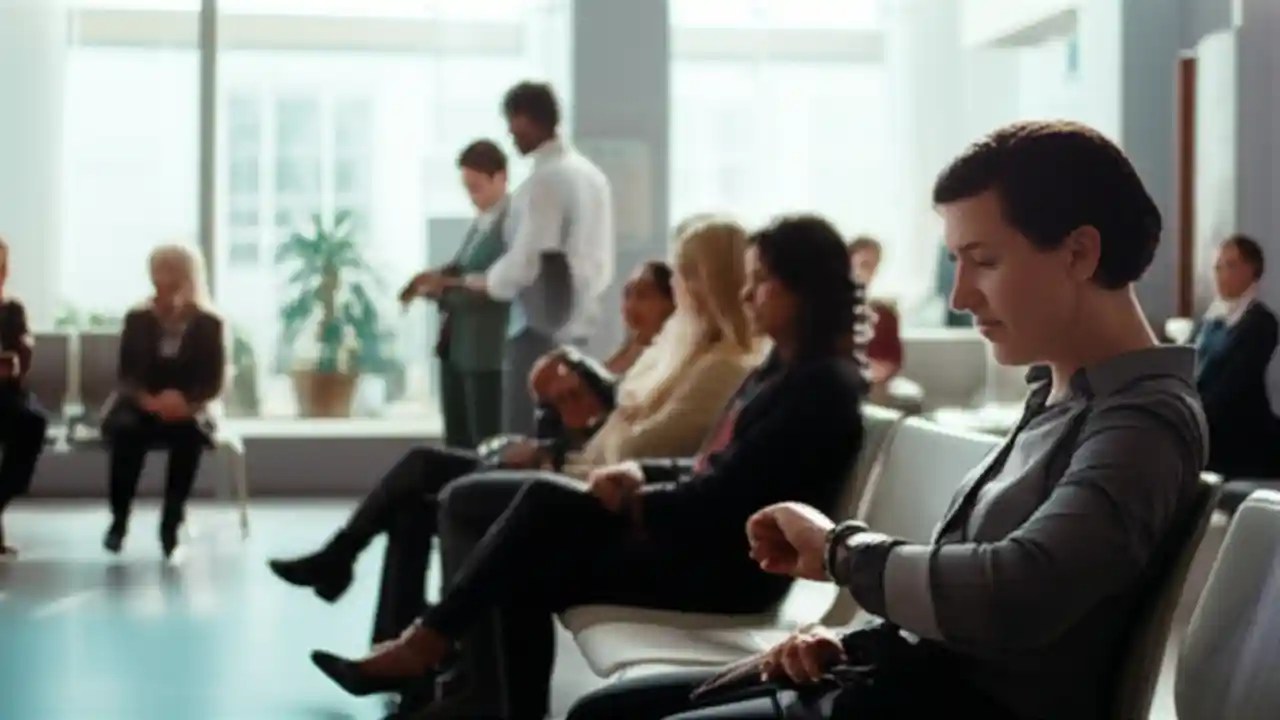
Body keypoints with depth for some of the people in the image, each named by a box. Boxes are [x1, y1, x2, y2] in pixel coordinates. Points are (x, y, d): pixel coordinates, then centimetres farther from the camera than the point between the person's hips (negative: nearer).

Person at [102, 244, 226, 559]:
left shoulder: (208, 323, 0)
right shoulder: (137, 319, 4)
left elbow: (214, 382, -3)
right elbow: (126, 374, 0)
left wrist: (186, 401, -24)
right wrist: (148, 399, -22)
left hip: (186, 410, -1)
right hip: (139, 406, 1)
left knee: (189, 432, -35)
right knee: (126, 428, -33)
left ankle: (171, 522, -24)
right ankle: (118, 519, -21)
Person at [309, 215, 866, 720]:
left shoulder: (823, 386, -14)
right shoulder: (779, 368, 18)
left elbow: (726, 494, -19)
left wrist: (632, 501, -8)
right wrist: (638, 473, 0)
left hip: (726, 565, -9)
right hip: (689, 533, 9)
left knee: (547, 500, -19)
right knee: (525, 574, -12)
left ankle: (427, 644, -9)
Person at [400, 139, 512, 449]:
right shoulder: (480, 222, 15)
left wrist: (443, 288, -19)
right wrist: (437, 281, -2)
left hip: (486, 351, -9)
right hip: (455, 346, 9)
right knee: (456, 443, 13)